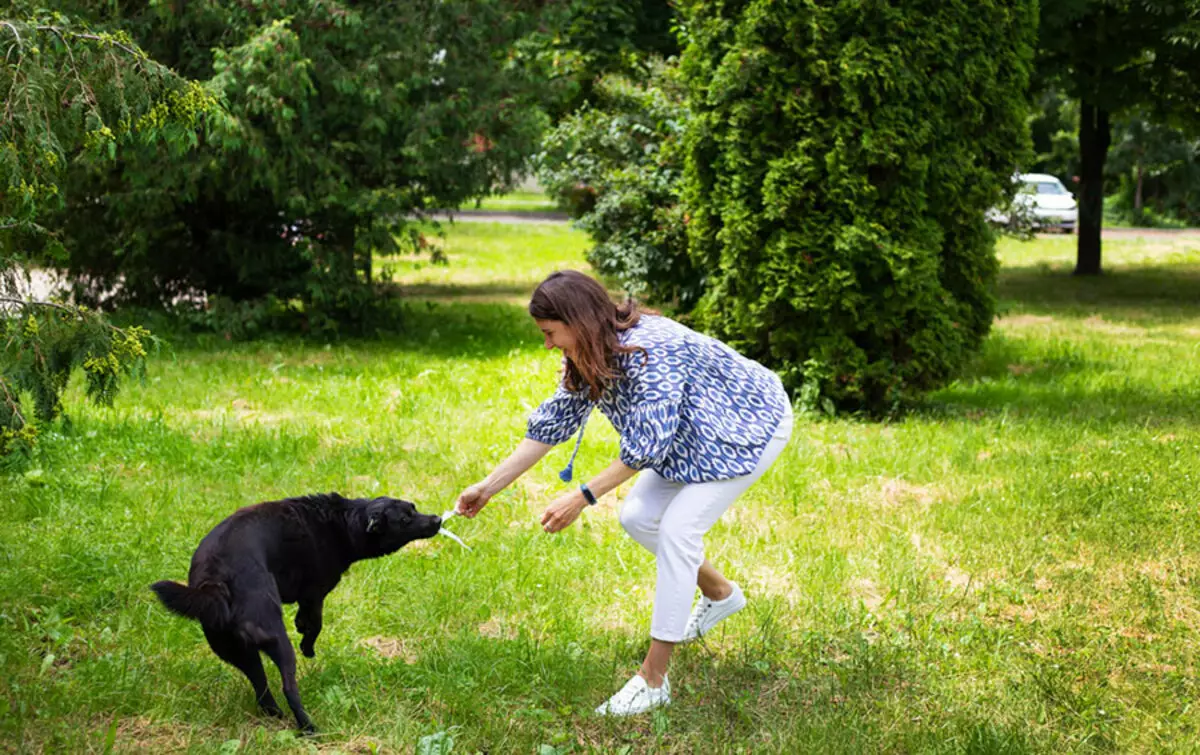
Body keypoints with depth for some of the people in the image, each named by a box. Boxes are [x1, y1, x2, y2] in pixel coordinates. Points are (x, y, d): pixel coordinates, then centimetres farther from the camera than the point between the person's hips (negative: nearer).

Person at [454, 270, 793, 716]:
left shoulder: (650, 350, -34)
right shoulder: (588, 358, -6)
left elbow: (648, 445, -32)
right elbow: (551, 424, -1)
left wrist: (583, 497, -30)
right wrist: (488, 487, -3)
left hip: (750, 425, -9)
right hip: (696, 436, 9)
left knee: (678, 528, -17)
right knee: (637, 517, 5)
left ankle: (653, 679, -12)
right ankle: (719, 594, 28)